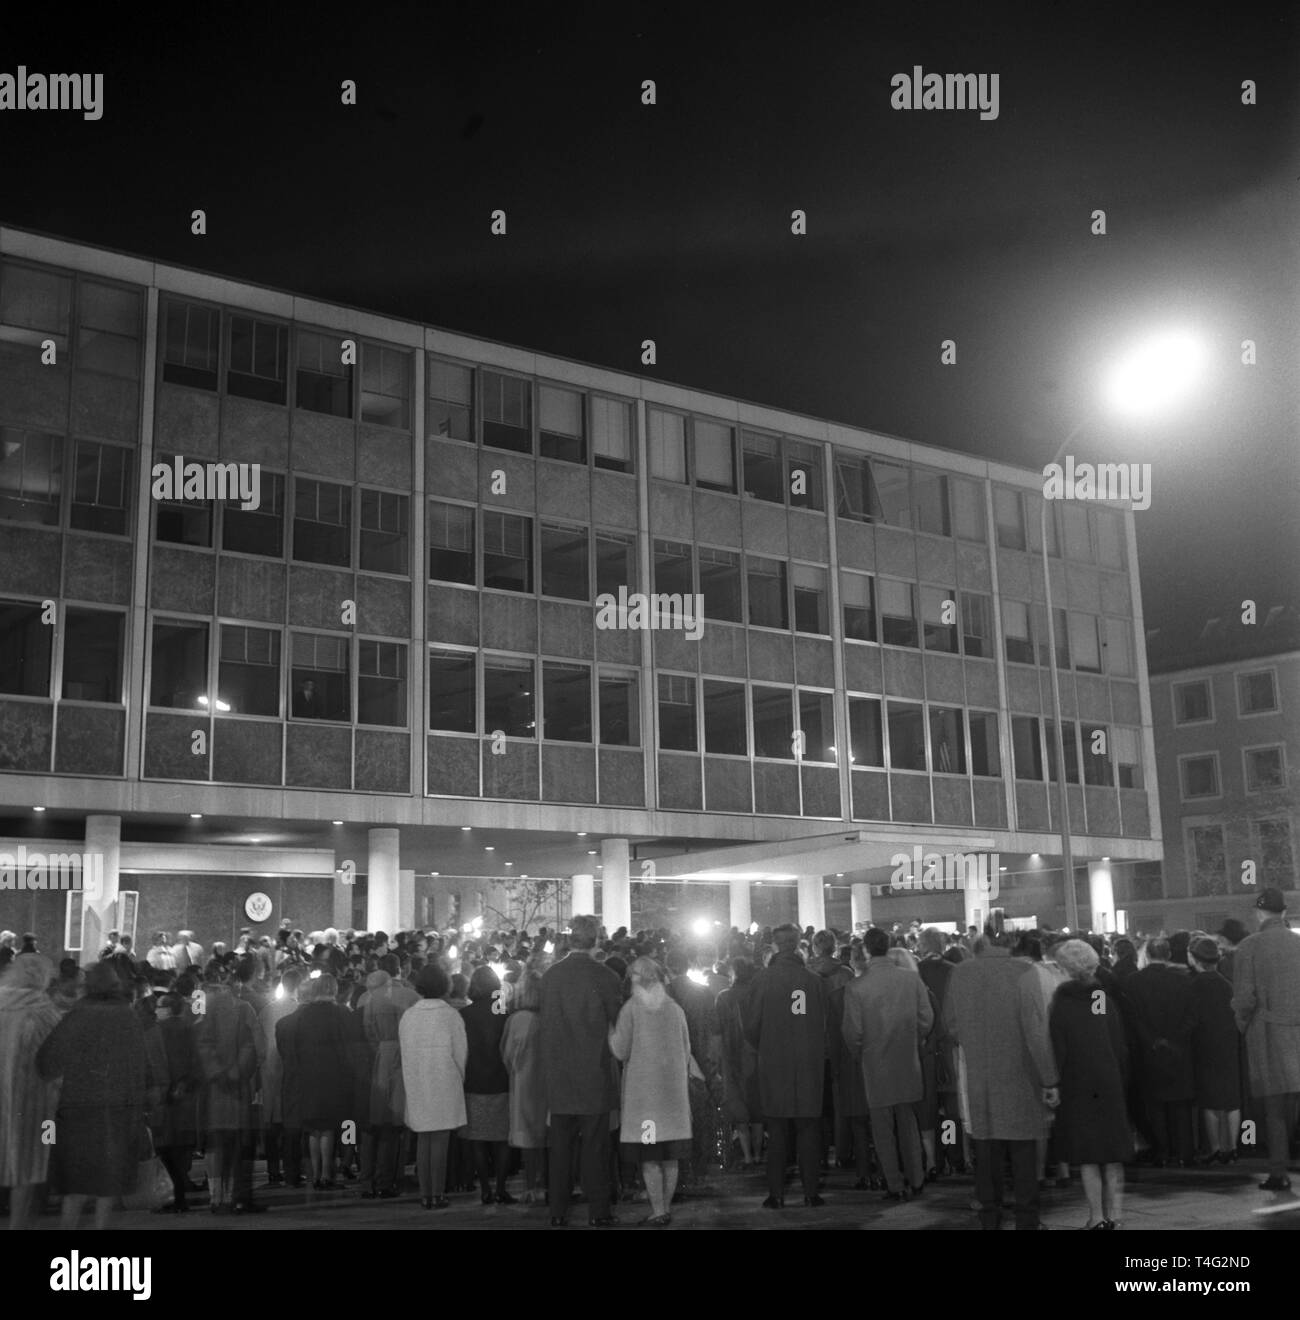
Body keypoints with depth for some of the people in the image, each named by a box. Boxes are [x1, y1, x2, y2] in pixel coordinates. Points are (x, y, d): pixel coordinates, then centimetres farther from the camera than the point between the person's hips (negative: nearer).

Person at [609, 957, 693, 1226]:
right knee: (670, 1157, 9)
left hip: (643, 1090, -4)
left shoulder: (631, 1008, -4)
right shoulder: (675, 1008, 8)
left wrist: (609, 1030, 8)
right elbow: (686, 1053, 11)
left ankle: (658, 1213, -3)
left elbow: (620, 1051, -8)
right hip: (673, 1090, 4)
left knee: (649, 1156, -1)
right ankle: (665, 1209, 13)